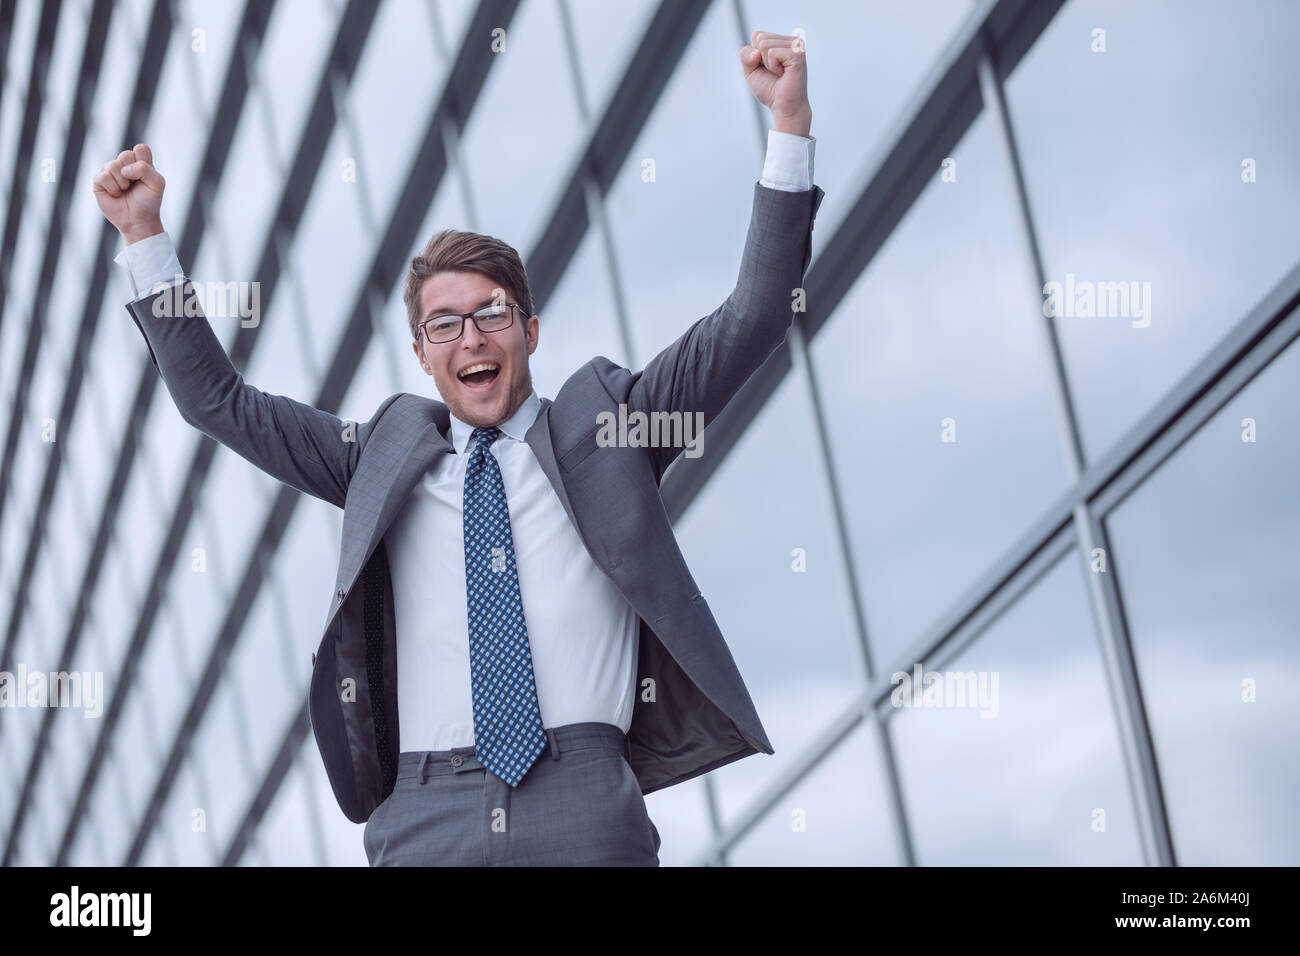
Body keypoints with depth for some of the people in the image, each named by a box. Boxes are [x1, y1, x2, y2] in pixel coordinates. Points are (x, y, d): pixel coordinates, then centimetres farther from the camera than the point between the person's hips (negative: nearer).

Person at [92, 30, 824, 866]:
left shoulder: (599, 423, 12)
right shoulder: (388, 453, 17)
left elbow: (751, 320, 7)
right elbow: (217, 399, 20)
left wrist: (791, 127, 0)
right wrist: (146, 238, 14)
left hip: (585, 805, -1)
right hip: (427, 817, 2)